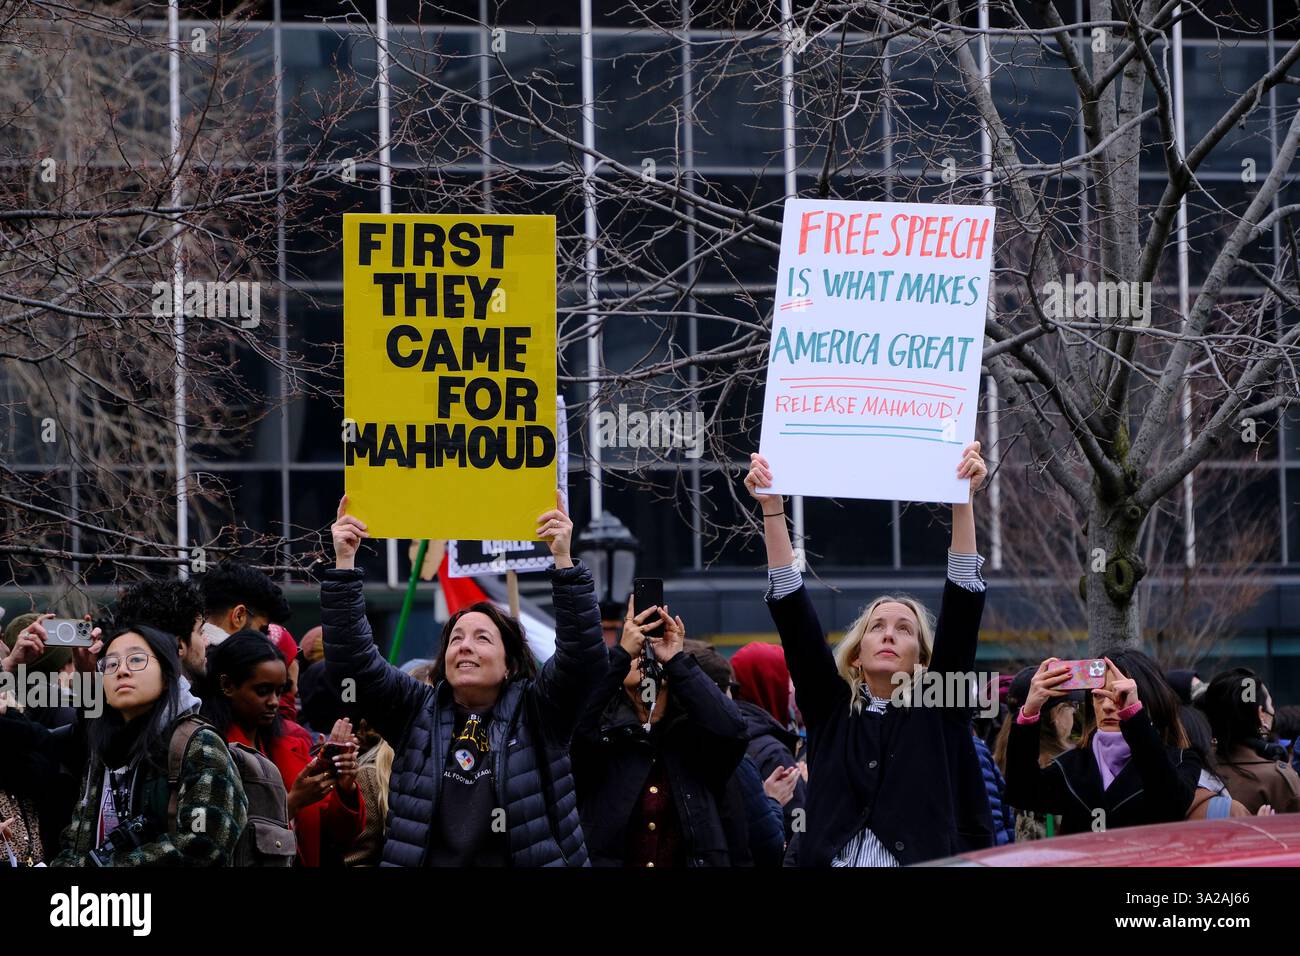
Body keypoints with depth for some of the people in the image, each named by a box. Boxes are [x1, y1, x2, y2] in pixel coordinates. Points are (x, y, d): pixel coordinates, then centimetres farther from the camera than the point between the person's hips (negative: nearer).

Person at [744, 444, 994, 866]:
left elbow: (963, 604, 4)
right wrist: (772, 508, 2)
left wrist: (963, 501, -4)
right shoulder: (832, 711, 15)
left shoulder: (938, 712, 11)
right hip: (833, 859, 1)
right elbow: (792, 613, 9)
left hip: (924, 860, -1)